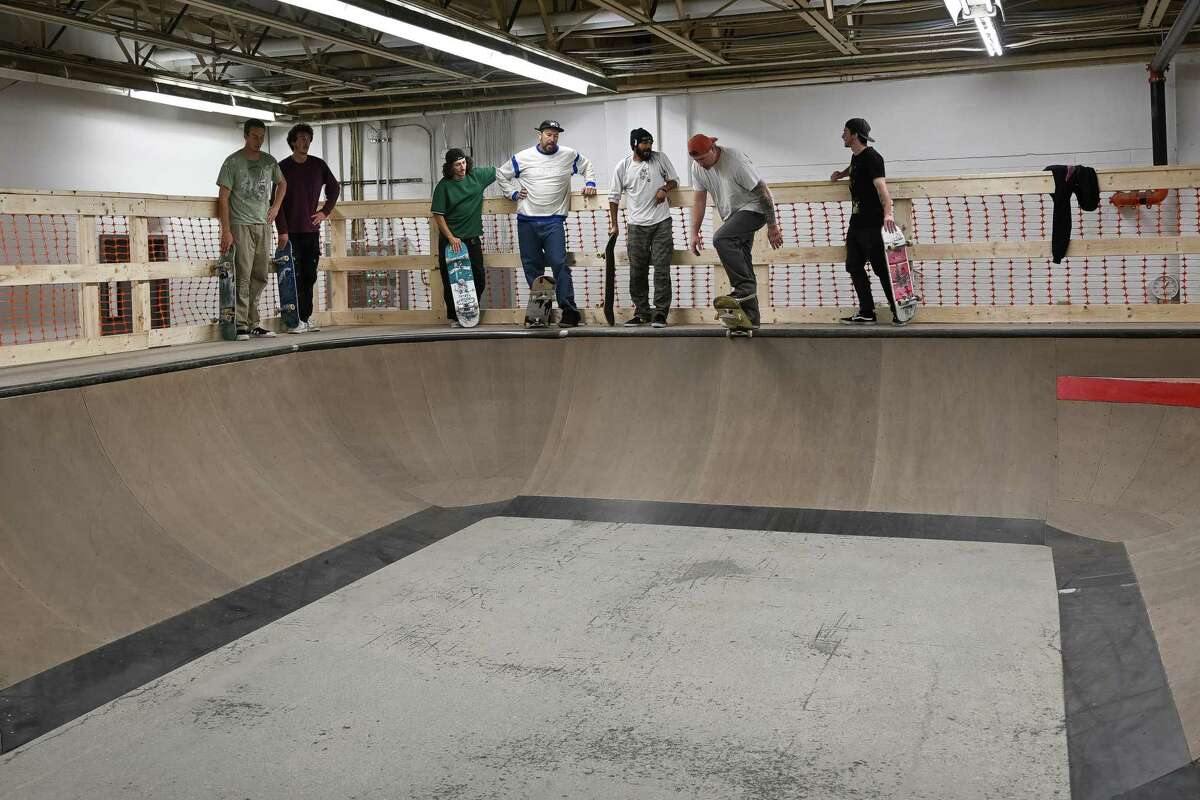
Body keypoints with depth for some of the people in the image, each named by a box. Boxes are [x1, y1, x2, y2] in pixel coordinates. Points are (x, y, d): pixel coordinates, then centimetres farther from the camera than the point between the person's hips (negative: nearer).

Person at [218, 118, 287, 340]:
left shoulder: (269, 161, 12)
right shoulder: (233, 161, -3)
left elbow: (282, 183, 31)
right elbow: (223, 197, -5)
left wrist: (276, 207, 15)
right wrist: (226, 230, -12)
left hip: (263, 225, 5)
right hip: (241, 225, -5)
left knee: (260, 277, 6)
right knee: (243, 277, -9)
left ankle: (253, 324, 12)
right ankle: (241, 325, -8)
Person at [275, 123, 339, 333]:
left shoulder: (318, 165, 8)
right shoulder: (283, 167, -2)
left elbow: (334, 188, 22)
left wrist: (325, 212, 10)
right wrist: (282, 230, -12)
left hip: (312, 229, 4)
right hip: (291, 231, -4)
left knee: (309, 276, 6)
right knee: (295, 276, -6)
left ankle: (306, 317, 12)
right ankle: (298, 320, -4)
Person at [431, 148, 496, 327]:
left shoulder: (477, 175, 3)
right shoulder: (443, 186, -7)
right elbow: (438, 215, -8)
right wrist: (451, 238, -15)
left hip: (472, 238, 3)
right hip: (450, 240, -3)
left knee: (479, 279, 2)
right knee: (451, 281, 0)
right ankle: (454, 317, 12)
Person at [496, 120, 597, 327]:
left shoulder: (569, 155, 6)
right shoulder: (522, 158, 5)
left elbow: (587, 166, 25)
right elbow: (501, 174, 18)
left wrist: (590, 183, 9)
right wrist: (513, 193, 7)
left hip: (554, 221, -2)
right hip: (526, 222, 2)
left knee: (559, 264, -15)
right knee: (532, 267, 6)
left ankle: (569, 311, -14)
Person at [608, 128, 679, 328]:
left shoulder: (660, 158, 3)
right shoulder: (624, 166, 3)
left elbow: (674, 180, 13)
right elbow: (614, 197, 10)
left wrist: (665, 188, -9)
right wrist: (613, 224, 9)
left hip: (661, 223, -1)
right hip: (636, 225, 1)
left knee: (662, 269, -6)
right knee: (637, 272, 4)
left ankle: (660, 313, -3)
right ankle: (642, 312, 14)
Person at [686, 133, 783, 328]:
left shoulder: (735, 160, -25)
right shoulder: (697, 167, -4)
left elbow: (762, 191, -21)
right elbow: (699, 200, 4)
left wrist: (772, 226, -19)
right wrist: (694, 232, -2)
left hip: (754, 208, -8)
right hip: (732, 215, 8)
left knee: (721, 239, -30)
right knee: (742, 264, 6)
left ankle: (745, 287, -24)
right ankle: (751, 321, 9)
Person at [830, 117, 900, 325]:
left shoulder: (871, 158, -16)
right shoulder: (856, 156, 13)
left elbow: (880, 185, -32)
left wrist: (888, 212, -45)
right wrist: (841, 174, 23)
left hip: (872, 224, -10)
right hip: (856, 222, 10)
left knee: (881, 268, -7)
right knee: (854, 266, 8)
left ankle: (898, 313, 0)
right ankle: (866, 313, 13)